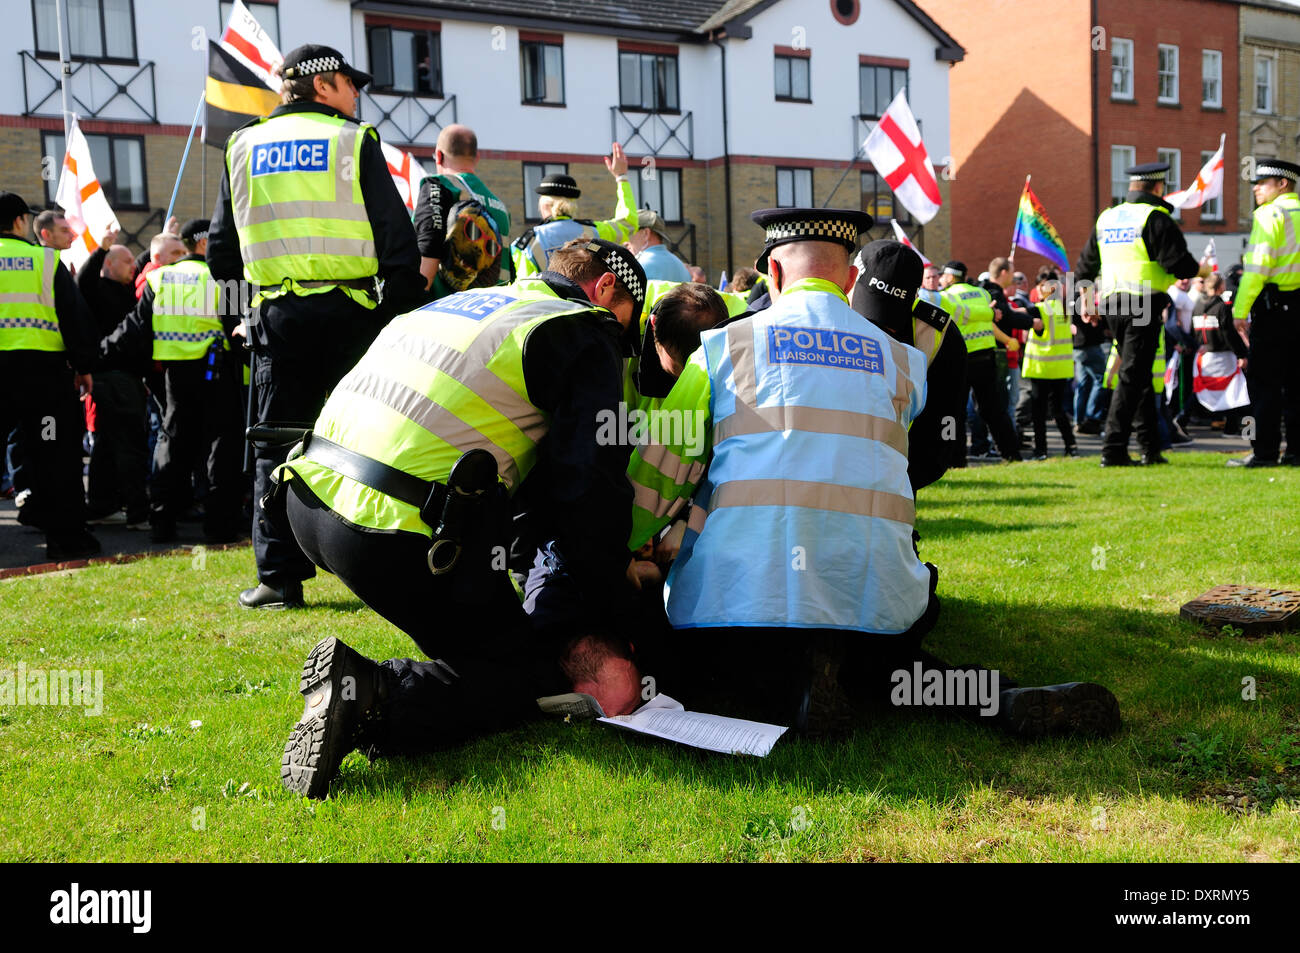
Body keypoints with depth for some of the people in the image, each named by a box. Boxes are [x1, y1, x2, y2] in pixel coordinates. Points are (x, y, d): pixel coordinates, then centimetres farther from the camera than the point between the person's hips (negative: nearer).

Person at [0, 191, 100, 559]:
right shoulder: (46, 260, 0)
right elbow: (75, 317, 0)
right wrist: (83, 366, 7)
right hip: (42, 366, -2)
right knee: (55, 453, 2)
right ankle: (65, 535, 2)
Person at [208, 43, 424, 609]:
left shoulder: (243, 148, 13)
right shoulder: (355, 142, 2)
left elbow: (222, 250, 15)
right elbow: (397, 239, -3)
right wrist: (403, 311, 2)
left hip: (277, 314, 3)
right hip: (347, 312, -2)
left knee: (277, 445, 7)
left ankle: (279, 577, 5)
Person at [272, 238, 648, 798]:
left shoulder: (470, 301, 27)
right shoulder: (585, 336, 3)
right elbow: (589, 483, -4)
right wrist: (605, 591, 11)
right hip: (397, 534, -9)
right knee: (521, 671, 6)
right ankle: (371, 697, -17)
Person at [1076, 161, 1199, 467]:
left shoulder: (1105, 218, 15)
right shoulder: (1156, 218, -7)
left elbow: (1085, 266, 23)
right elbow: (1180, 265, -12)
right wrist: (1198, 270, 9)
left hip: (1112, 304, 7)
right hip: (1144, 306, -7)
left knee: (1139, 375, 16)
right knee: (1132, 378, -7)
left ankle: (1150, 447, 19)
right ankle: (1113, 450, -10)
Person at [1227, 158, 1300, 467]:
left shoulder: (1270, 214, -8)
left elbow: (1257, 266, -16)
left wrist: (1240, 309, -15)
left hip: (1275, 306, -7)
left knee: (1264, 381, -3)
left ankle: (1265, 452, -4)